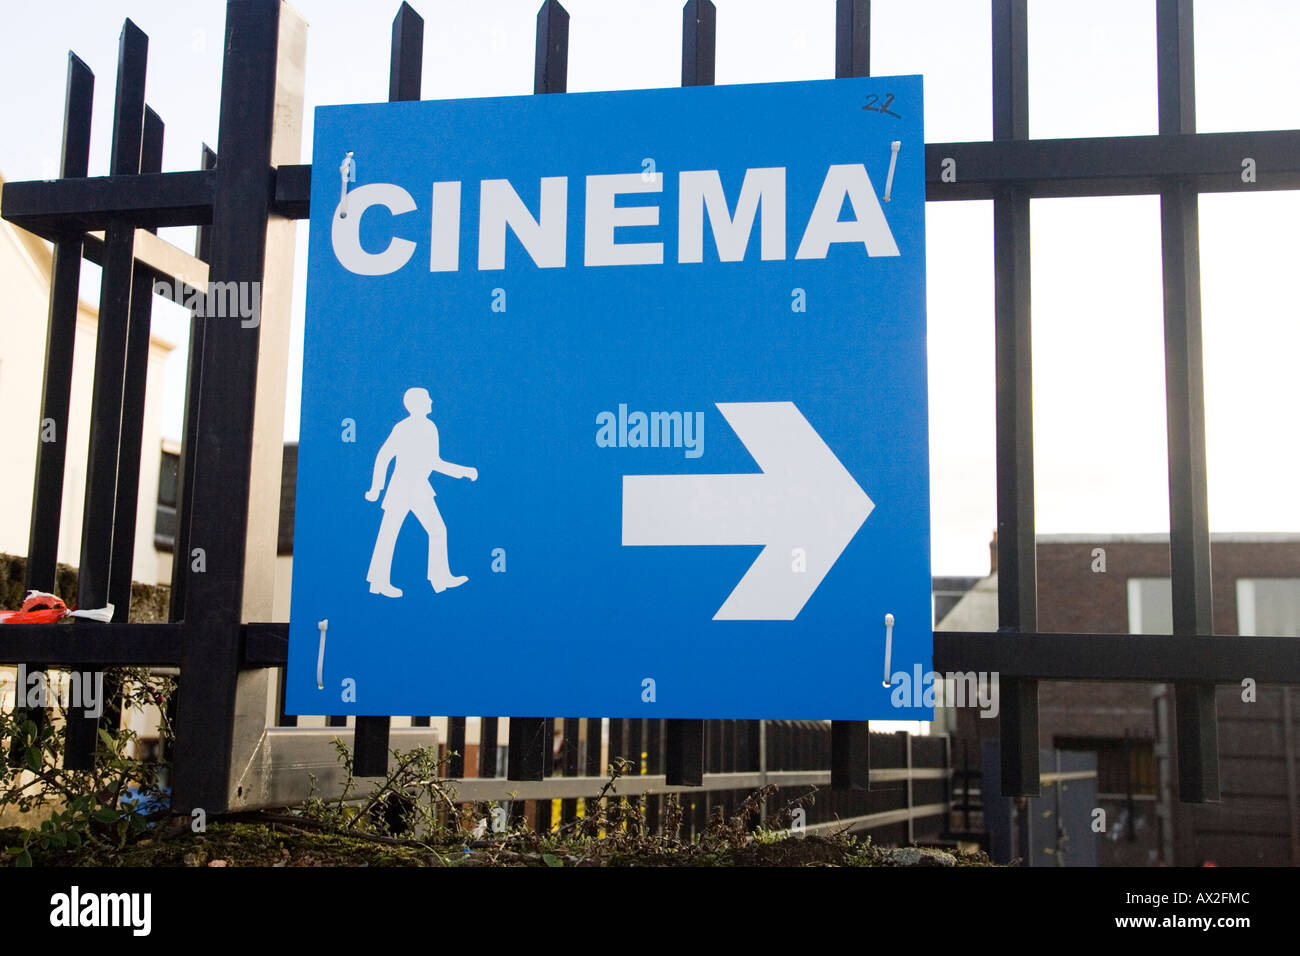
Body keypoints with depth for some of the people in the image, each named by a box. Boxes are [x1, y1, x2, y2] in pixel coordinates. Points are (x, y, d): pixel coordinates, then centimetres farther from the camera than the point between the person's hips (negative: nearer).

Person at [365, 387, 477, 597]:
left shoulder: (430, 427, 10)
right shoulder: (403, 428, -14)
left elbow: (434, 462, 15)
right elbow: (383, 456, -14)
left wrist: (465, 471, 10)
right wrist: (376, 489, -15)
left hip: (420, 489, 8)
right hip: (401, 488, -8)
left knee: (438, 530, 5)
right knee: (389, 534, 0)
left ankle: (441, 578, 10)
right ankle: (379, 581, 10)